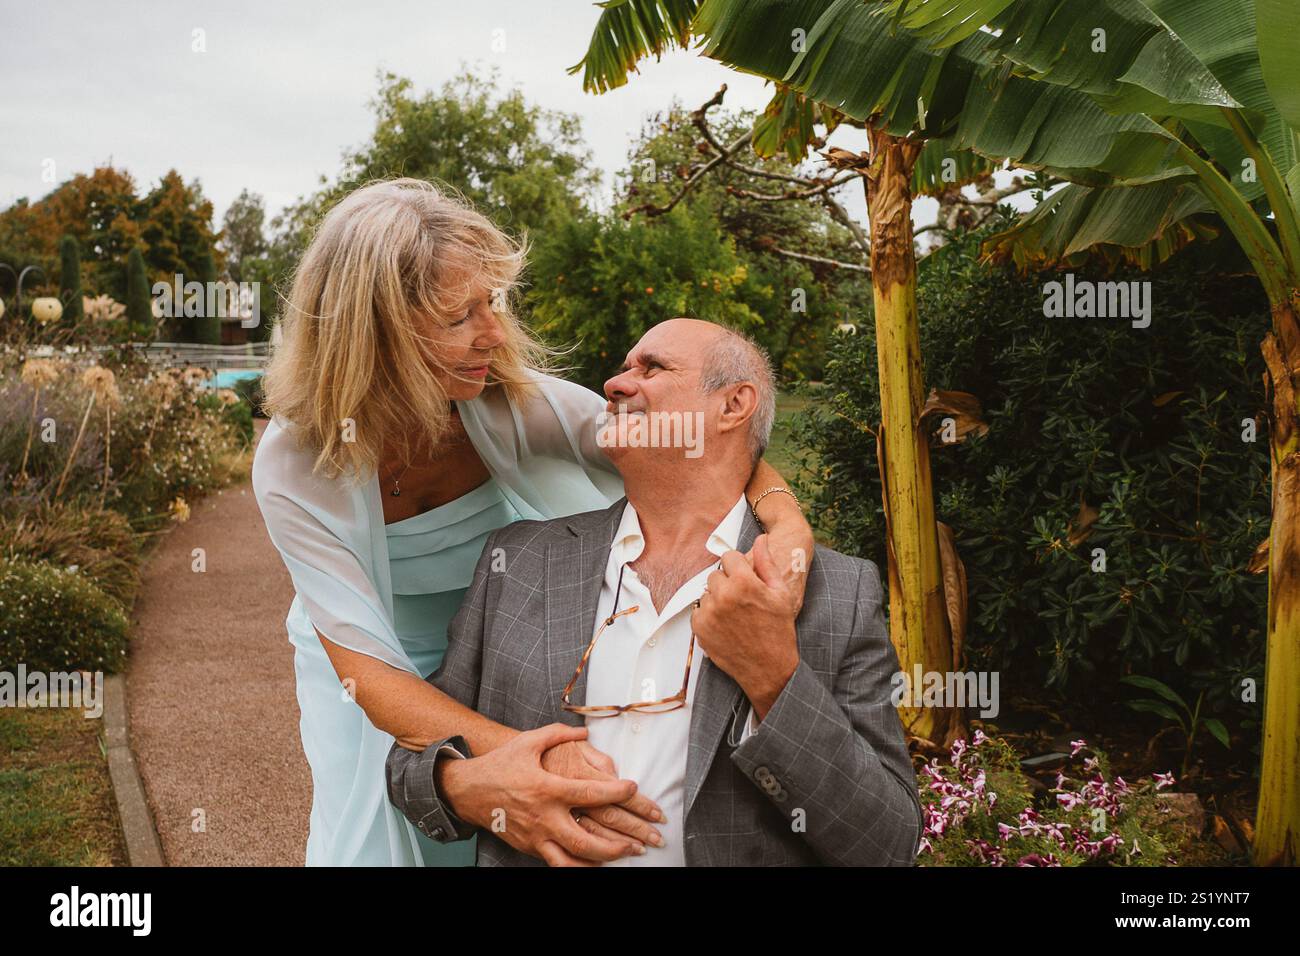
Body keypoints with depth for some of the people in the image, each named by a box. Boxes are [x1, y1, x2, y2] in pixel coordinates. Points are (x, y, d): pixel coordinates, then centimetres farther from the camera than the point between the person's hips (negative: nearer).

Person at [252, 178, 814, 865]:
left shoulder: (510, 403, -26)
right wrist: (509, 753, -53)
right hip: (382, 692, -1)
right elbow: (367, 671, -36)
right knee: (379, 841, 8)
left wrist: (784, 519, -42)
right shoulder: (295, 466, -29)